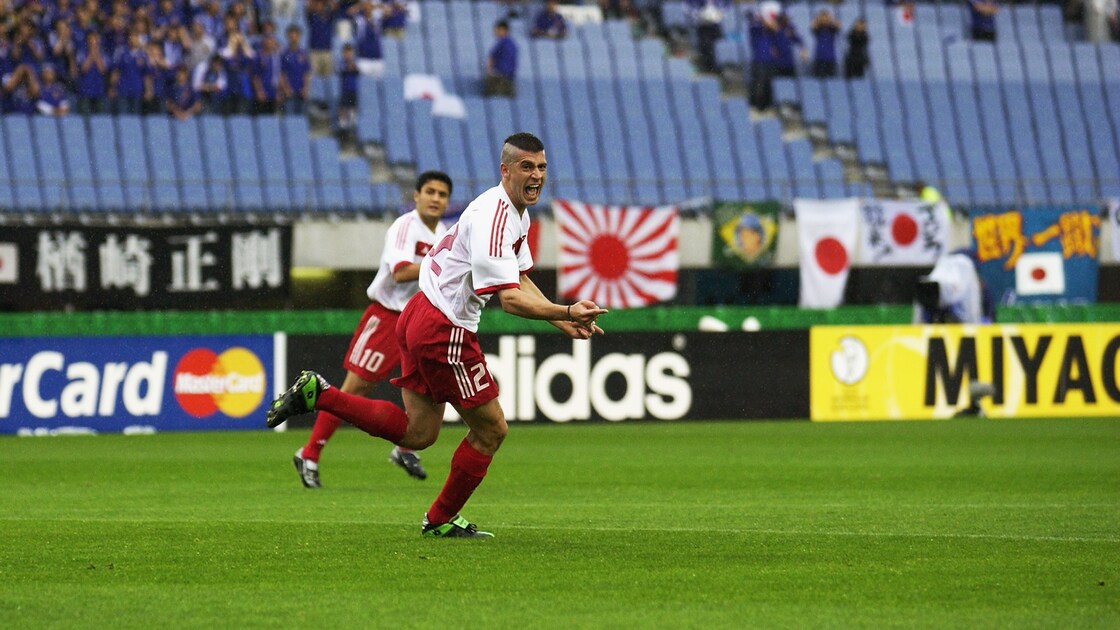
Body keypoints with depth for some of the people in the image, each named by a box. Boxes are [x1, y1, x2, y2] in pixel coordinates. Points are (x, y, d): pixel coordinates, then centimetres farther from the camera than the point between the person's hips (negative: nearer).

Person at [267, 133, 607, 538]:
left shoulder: (516, 214, 12)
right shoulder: (494, 218, -22)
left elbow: (520, 280, 21)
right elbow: (509, 299, -28)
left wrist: (562, 321, 11)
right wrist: (566, 313, -34)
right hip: (444, 331, -10)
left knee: (418, 433, 12)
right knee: (491, 430, 3)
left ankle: (317, 395, 10)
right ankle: (440, 520, 18)